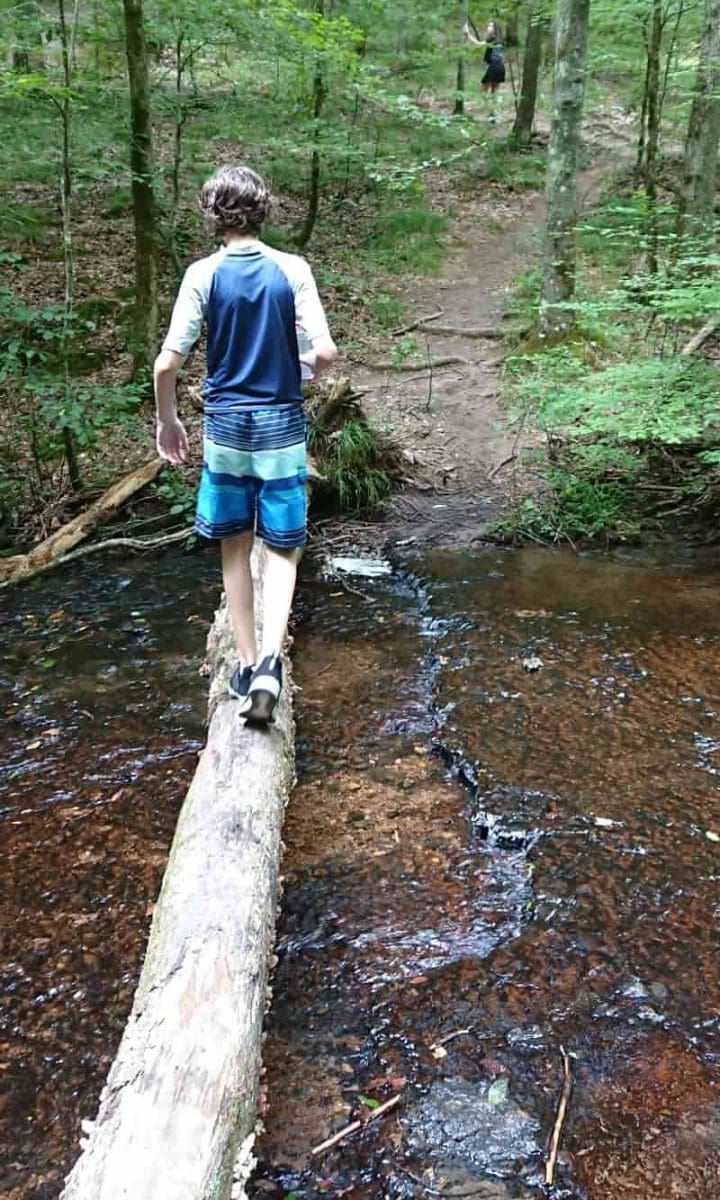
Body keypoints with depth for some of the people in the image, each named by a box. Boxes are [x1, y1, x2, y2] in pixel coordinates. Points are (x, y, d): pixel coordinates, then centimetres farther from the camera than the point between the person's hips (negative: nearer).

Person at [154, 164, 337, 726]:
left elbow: (167, 363, -9)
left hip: (225, 426, 1)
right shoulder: (293, 270, -5)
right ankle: (270, 658, -13)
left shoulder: (203, 275, -5)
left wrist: (167, 420, 7)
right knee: (282, 550, 6)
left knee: (236, 547, 13)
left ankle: (247, 662, 19)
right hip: (282, 427, 0)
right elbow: (326, 352, -10)